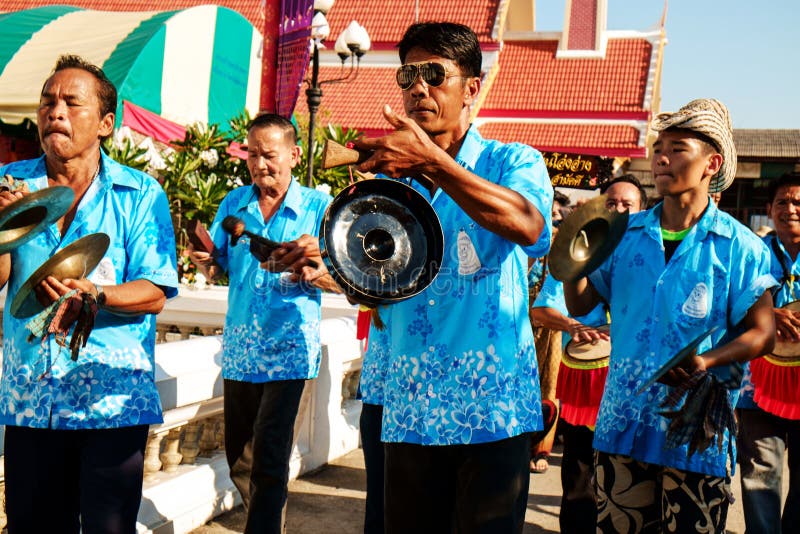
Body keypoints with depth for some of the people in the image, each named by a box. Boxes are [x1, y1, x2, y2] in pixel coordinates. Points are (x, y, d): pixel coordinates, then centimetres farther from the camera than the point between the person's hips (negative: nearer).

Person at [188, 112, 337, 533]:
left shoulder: (318, 207, -2)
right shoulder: (233, 204, 9)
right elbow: (217, 270, 11)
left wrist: (311, 273, -26)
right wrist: (205, 262, -12)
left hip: (287, 349, -5)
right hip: (238, 349, 5)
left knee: (268, 460, -9)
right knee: (238, 457, 16)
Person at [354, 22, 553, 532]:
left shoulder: (513, 161, -1)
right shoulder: (393, 174, 11)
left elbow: (528, 224, -25)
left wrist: (432, 161, -34)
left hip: (493, 405, -3)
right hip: (410, 408, 4)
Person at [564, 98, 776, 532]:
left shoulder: (738, 246, -3)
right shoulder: (624, 234, 7)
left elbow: (762, 334, -4)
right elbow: (580, 305, 9)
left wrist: (708, 361, -20)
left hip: (697, 434, -3)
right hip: (623, 422, 3)